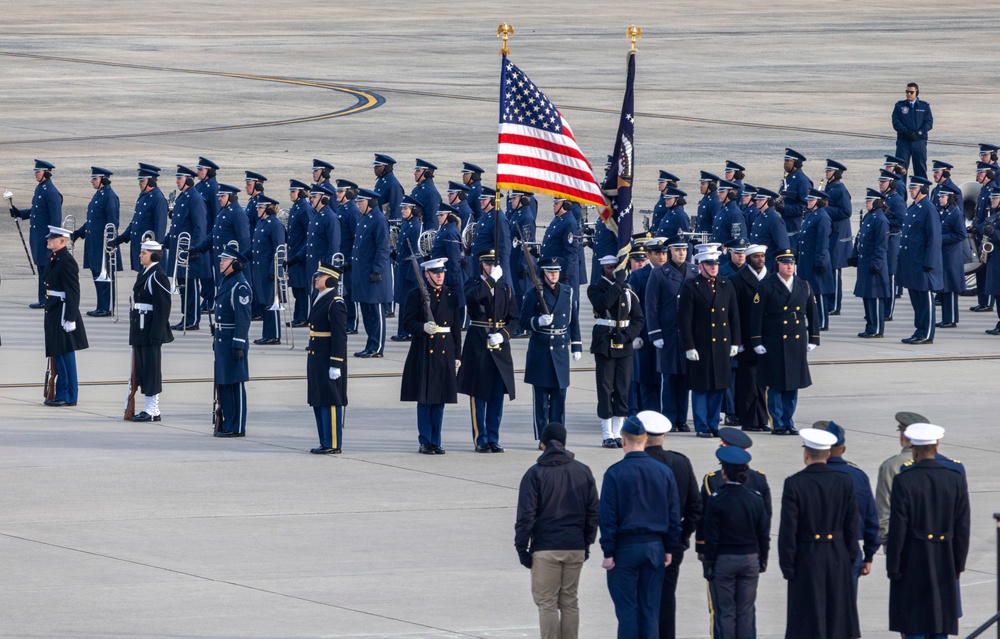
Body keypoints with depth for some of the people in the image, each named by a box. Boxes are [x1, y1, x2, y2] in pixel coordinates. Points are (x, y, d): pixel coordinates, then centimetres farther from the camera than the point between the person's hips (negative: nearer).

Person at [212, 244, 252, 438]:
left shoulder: (240, 286, -16)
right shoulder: (225, 282, 13)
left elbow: (243, 318, -19)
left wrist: (238, 345, -21)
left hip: (234, 341, -10)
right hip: (222, 340, 10)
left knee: (235, 384, -4)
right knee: (222, 384, 13)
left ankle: (237, 427, 1)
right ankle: (227, 423, 20)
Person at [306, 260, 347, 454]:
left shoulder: (335, 303, -15)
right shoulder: (319, 299, 14)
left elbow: (340, 335, -18)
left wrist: (335, 365, -21)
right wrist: (310, 362, 22)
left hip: (329, 358, -10)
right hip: (316, 358, 10)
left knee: (330, 402, -5)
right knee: (318, 402, 12)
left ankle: (333, 445, 0)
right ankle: (325, 443, 19)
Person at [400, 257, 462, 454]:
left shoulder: (451, 296, 11)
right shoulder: (416, 295, 0)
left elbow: (457, 327, 12)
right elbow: (408, 323, -3)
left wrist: (457, 355, 8)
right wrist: (423, 328, -23)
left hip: (445, 353, 3)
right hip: (424, 353, -3)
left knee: (439, 400, 6)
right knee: (424, 399, -1)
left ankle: (436, 442, 12)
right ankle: (425, 443, 5)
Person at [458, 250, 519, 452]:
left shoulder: (506, 289, 11)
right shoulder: (473, 285, 1)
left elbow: (514, 319, 8)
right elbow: (472, 296, -24)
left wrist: (503, 335, -9)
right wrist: (491, 279, -17)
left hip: (500, 346, 3)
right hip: (478, 346, -3)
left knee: (498, 395, 4)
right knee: (479, 395, 0)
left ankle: (494, 438, 12)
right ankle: (481, 439, 6)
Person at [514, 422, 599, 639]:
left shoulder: (535, 474, -7)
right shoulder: (583, 472, 5)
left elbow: (526, 515, -9)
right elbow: (593, 512, 9)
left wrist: (522, 548, -2)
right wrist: (587, 543, 17)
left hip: (545, 549, -4)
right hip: (576, 548, 4)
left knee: (547, 603, 1)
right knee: (570, 602, 11)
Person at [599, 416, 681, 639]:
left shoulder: (615, 473, -9)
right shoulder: (664, 472, 4)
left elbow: (608, 517, -10)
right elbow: (674, 514, 8)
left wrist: (608, 552, -6)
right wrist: (670, 549, 14)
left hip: (625, 548, -4)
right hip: (655, 549, 4)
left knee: (627, 611, 1)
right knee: (651, 610, 8)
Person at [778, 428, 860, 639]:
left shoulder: (794, 484, -12)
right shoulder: (844, 482, -2)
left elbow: (788, 529, -11)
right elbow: (852, 526, 3)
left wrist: (787, 566, -4)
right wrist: (850, 559, 12)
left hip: (806, 559, -3)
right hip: (838, 559, 3)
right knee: (837, 615, 11)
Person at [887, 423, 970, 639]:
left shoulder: (904, 481, -13)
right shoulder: (956, 481, -2)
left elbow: (897, 529, -13)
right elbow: (962, 529, 1)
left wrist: (893, 568, -5)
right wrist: (958, 565, 12)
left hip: (912, 567, -3)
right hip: (944, 565, 3)